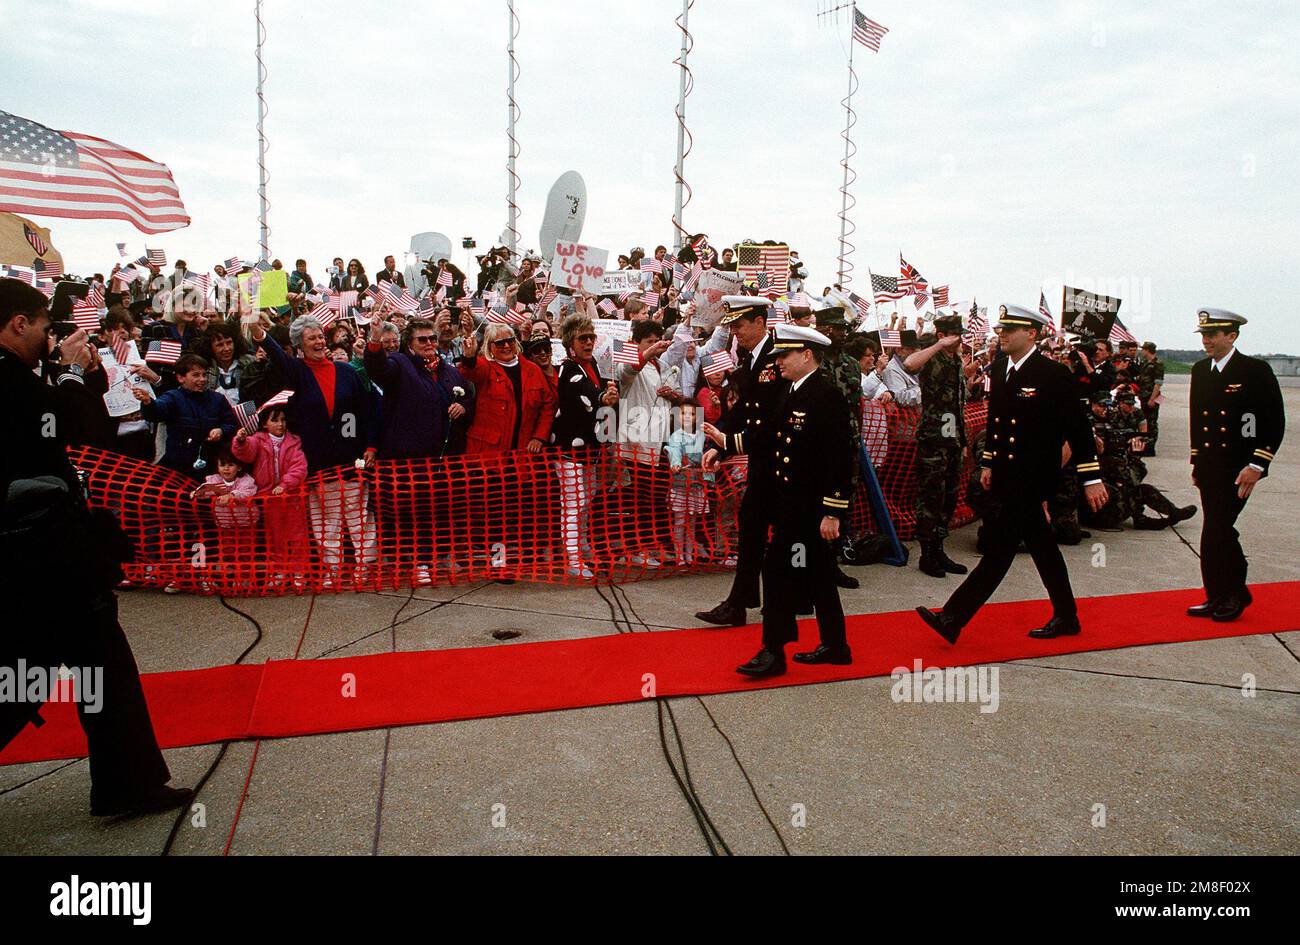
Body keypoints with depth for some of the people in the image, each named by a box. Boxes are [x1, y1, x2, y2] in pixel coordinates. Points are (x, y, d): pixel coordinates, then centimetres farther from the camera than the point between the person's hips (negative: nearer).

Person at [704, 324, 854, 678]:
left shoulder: (827, 396, -17)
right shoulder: (792, 393, 11)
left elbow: (840, 458, -20)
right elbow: (771, 436, 14)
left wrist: (833, 512, -20)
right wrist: (726, 443, 6)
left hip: (807, 505, -9)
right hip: (789, 501, 9)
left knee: (780, 569, -5)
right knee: (815, 574, 16)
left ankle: (773, 651, 6)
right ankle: (834, 645, 28)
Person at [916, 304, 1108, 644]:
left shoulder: (1053, 373, -12)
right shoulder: (999, 369, 9)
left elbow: (1078, 427, -10)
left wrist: (1091, 478, -10)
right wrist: (988, 463, 19)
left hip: (1032, 478, -8)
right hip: (1007, 476, 8)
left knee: (1000, 546, -6)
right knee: (1041, 546, 17)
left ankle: (952, 619, -7)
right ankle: (1065, 616, 30)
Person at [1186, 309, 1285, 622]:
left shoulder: (1256, 370, -8)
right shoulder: (1200, 370, 9)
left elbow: (1275, 422, -9)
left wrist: (1257, 465, -16)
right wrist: (1196, 461, 16)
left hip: (1239, 468, -6)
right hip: (1209, 466, 6)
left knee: (1214, 533, -9)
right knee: (1221, 531, 11)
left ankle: (1233, 594, 8)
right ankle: (1221, 597, 21)